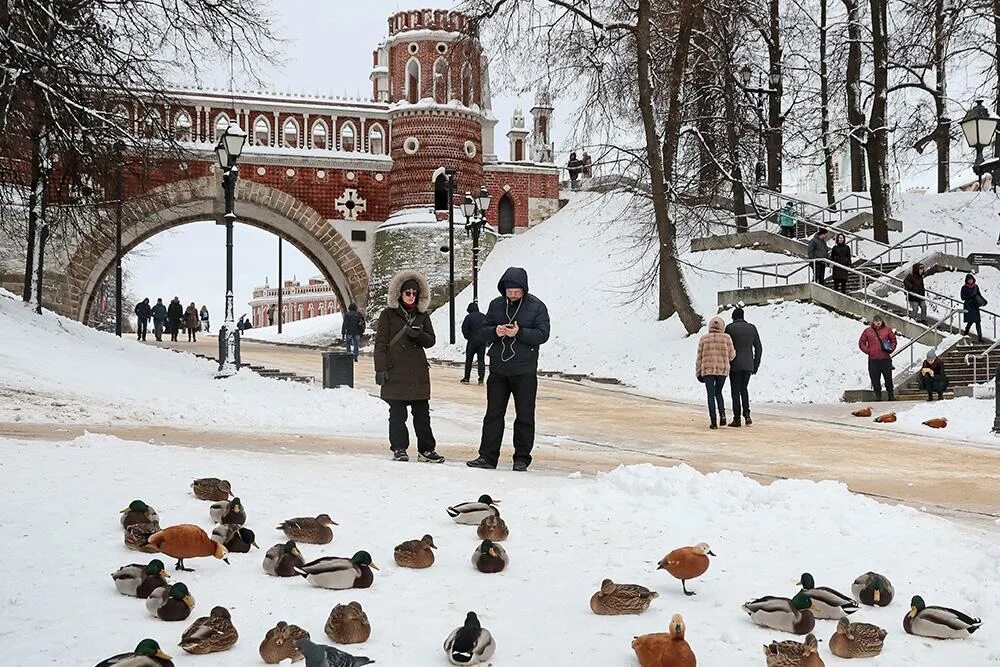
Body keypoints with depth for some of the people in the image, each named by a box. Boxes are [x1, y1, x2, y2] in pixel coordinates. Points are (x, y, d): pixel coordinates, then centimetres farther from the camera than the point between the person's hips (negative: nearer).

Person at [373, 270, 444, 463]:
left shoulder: (422, 315, 13)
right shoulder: (388, 315, 1)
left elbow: (431, 340, 11)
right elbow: (380, 344, -2)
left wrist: (418, 335, -11)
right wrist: (381, 369, -9)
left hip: (418, 372, 3)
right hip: (395, 372, -3)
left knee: (422, 412, 5)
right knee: (397, 413, 0)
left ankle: (426, 450, 11)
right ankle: (399, 449, 7)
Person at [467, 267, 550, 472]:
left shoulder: (537, 307, -3)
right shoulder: (496, 305, 7)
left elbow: (543, 334, -9)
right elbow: (482, 332, 7)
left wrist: (519, 333, -22)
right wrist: (494, 332, -14)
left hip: (524, 371, -3)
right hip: (498, 370, 3)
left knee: (525, 417, 4)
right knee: (493, 414, 5)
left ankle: (522, 458, 12)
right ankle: (487, 457, 8)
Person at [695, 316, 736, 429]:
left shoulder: (704, 339, 0)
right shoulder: (726, 338, -1)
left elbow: (699, 357, 2)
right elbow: (731, 355, 3)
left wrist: (697, 372, 11)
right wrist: (734, 351, 25)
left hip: (707, 370, -1)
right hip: (722, 370, 1)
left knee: (711, 395, 4)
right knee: (718, 393, 20)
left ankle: (713, 422, -3)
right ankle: (722, 414, 2)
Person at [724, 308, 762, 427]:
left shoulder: (730, 328, -5)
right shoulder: (752, 328, 7)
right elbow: (758, 348, 7)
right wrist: (756, 365, 13)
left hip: (735, 365, -3)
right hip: (748, 365, 3)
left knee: (736, 391, 3)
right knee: (744, 389, 17)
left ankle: (737, 418, 2)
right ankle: (746, 414, 2)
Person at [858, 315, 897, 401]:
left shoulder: (887, 330, 7)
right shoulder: (867, 331, 7)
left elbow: (893, 340, 16)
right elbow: (861, 342, 11)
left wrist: (891, 349, 1)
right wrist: (867, 350, -2)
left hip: (885, 359, 0)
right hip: (873, 360, 0)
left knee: (888, 378, 2)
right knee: (875, 379, 1)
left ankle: (891, 395, 12)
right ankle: (878, 396, 9)